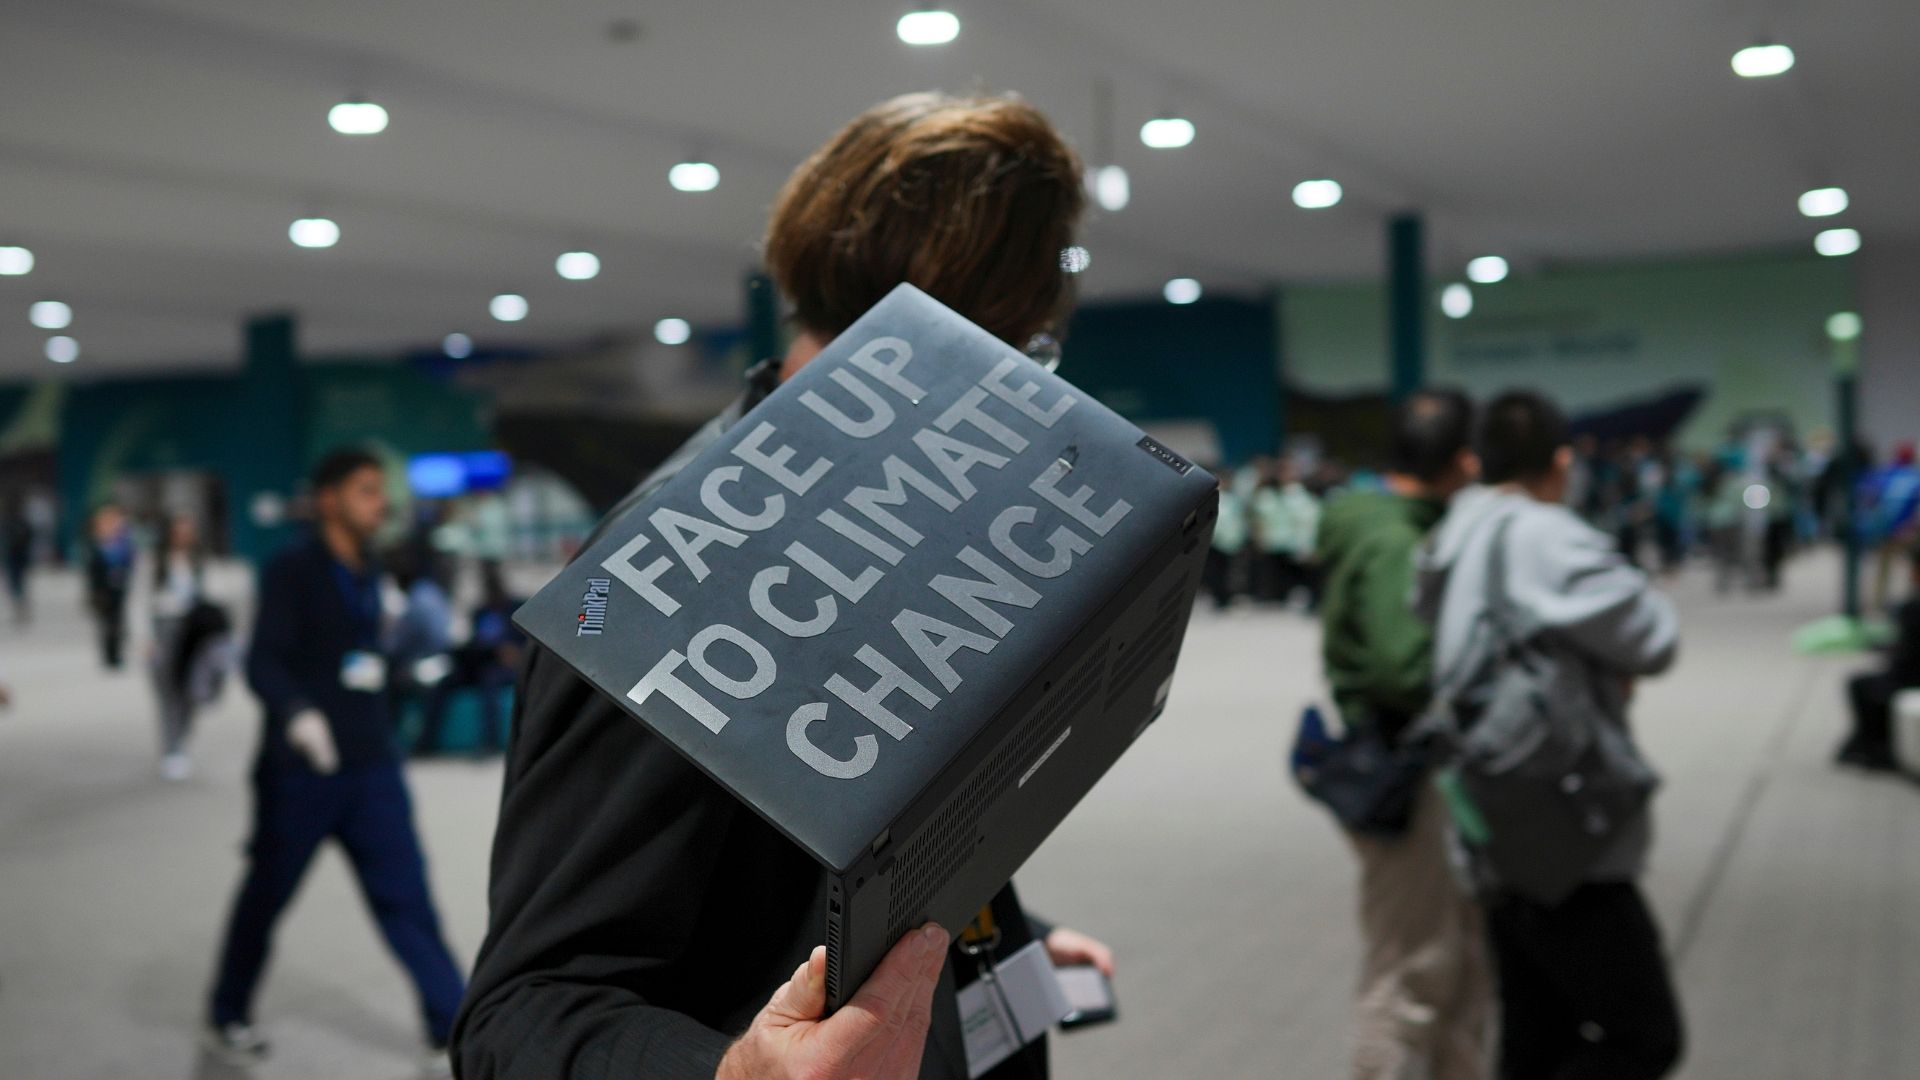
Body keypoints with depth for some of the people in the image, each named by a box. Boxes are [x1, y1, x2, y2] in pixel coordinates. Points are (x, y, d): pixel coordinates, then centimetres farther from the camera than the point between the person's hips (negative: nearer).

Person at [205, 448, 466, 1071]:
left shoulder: (368, 573, 10)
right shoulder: (293, 571, -11)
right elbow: (262, 663, -22)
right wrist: (297, 713, -39)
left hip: (372, 769, 5)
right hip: (300, 772, -5)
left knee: (407, 897, 0)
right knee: (267, 896, 12)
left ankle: (451, 1035, 3)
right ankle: (227, 1019, 34)